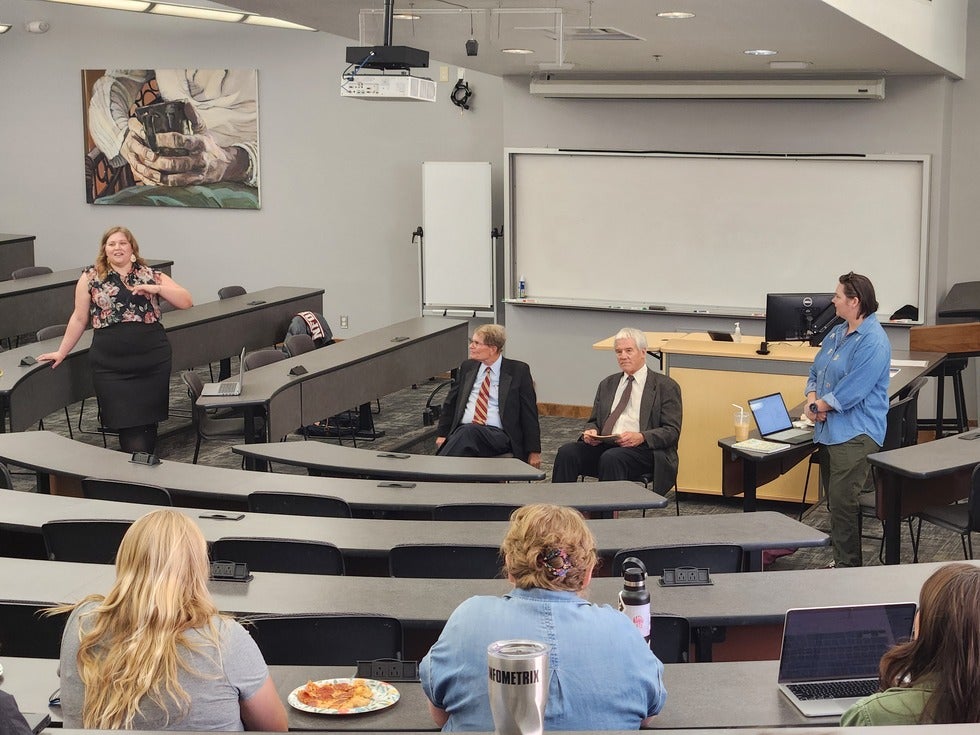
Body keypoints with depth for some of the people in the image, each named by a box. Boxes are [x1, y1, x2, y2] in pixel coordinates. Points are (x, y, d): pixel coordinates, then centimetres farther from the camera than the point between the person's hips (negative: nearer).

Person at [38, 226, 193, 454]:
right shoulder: (90, 278, 7)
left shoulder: (152, 275, 8)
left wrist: (156, 288, -12)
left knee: (150, 420, 4)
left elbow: (186, 302, 1)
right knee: (129, 426, -8)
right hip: (111, 366, -1)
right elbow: (79, 319, 12)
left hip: (153, 362, 1)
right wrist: (61, 352, 12)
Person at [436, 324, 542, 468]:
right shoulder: (467, 367, 18)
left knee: (469, 431, -37)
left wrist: (534, 452, 1)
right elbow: (450, 403, 25)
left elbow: (530, 412, 4)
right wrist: (442, 434, 13)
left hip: (498, 436, -3)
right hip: (462, 431, 3)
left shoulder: (518, 370, 5)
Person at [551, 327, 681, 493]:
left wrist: (641, 437, -20)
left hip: (642, 448, -5)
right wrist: (591, 431, 0)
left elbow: (672, 431, -2)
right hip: (604, 445, 5)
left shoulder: (665, 386, 5)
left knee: (611, 458, -37)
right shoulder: (607, 385, 23)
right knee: (567, 452, -22)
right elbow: (594, 421, 25)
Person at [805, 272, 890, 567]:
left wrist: (819, 406, -10)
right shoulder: (836, 333, 14)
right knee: (833, 500, 13)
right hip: (828, 430, 9)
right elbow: (815, 371, 17)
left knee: (843, 502, -10)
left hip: (855, 433, -9)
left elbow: (852, 391, -21)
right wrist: (812, 399, -3)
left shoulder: (873, 341, -15)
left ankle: (847, 566, -2)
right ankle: (841, 559, 22)